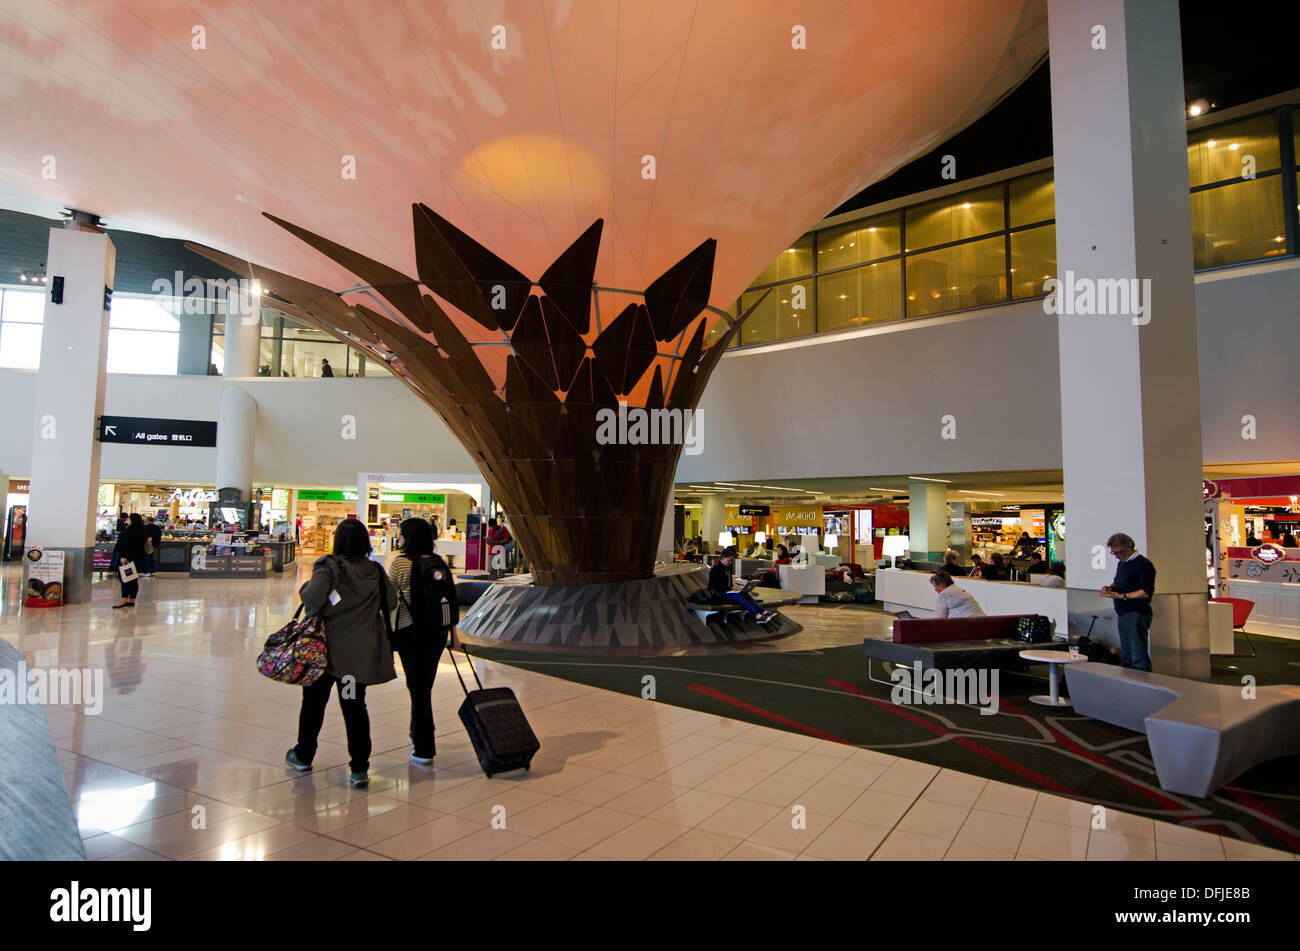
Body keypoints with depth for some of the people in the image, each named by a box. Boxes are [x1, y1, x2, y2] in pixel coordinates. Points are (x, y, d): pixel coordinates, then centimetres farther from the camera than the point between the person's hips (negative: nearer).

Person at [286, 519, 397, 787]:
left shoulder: (328, 567, -13)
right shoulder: (376, 571, -1)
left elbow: (312, 599, -24)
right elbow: (391, 602, 4)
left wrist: (304, 589, -3)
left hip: (328, 646, -2)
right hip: (361, 651, 3)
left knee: (314, 701, 18)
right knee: (355, 706, 8)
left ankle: (303, 756, 36)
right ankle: (360, 769, 7)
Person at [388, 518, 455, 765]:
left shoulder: (400, 562, -9)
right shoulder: (439, 562, 6)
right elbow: (450, 597, 8)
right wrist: (451, 629, 15)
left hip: (411, 631, -5)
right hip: (438, 630, 5)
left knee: (417, 687, 2)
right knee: (425, 685, 21)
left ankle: (424, 749, 7)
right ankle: (418, 734, 38)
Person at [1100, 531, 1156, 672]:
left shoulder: (1143, 564, -11)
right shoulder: (1121, 564, 17)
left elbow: (1147, 592, -18)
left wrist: (1122, 596, -19)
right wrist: (1111, 587, 8)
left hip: (1136, 615, -9)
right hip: (1122, 615, 9)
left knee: (1139, 658, -10)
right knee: (1126, 657, 12)